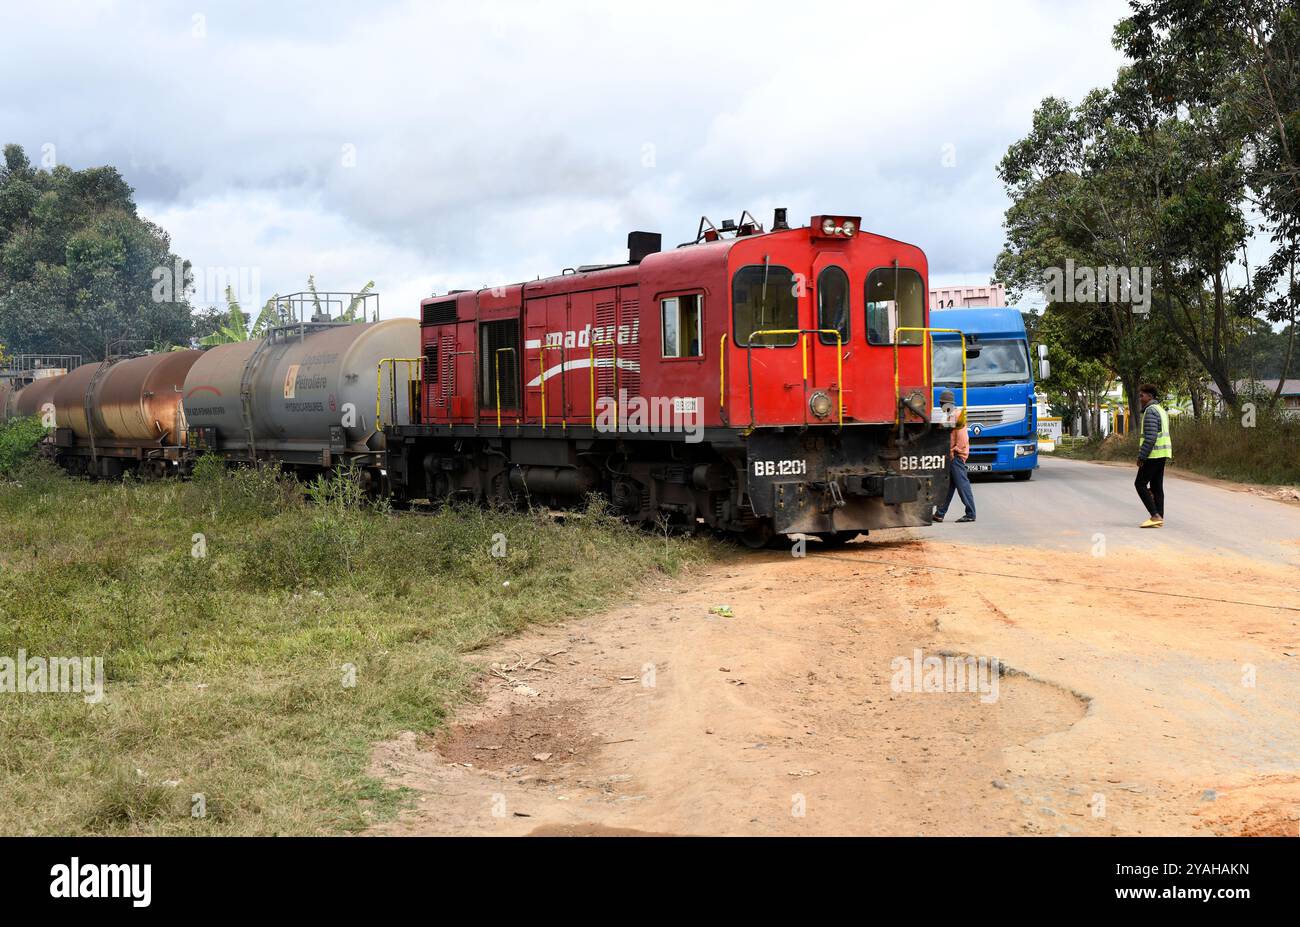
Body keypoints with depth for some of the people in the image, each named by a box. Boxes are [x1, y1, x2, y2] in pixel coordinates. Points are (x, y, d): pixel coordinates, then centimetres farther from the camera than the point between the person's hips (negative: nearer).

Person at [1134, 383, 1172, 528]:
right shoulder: (1161, 410, 18)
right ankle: (1159, 518, 8)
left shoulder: (1150, 411, -15)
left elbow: (1150, 437, -22)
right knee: (1157, 486, 10)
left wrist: (1141, 456, -18)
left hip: (1153, 454, -10)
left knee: (1140, 484, -5)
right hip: (1162, 454, 10)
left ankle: (1155, 516, -11)